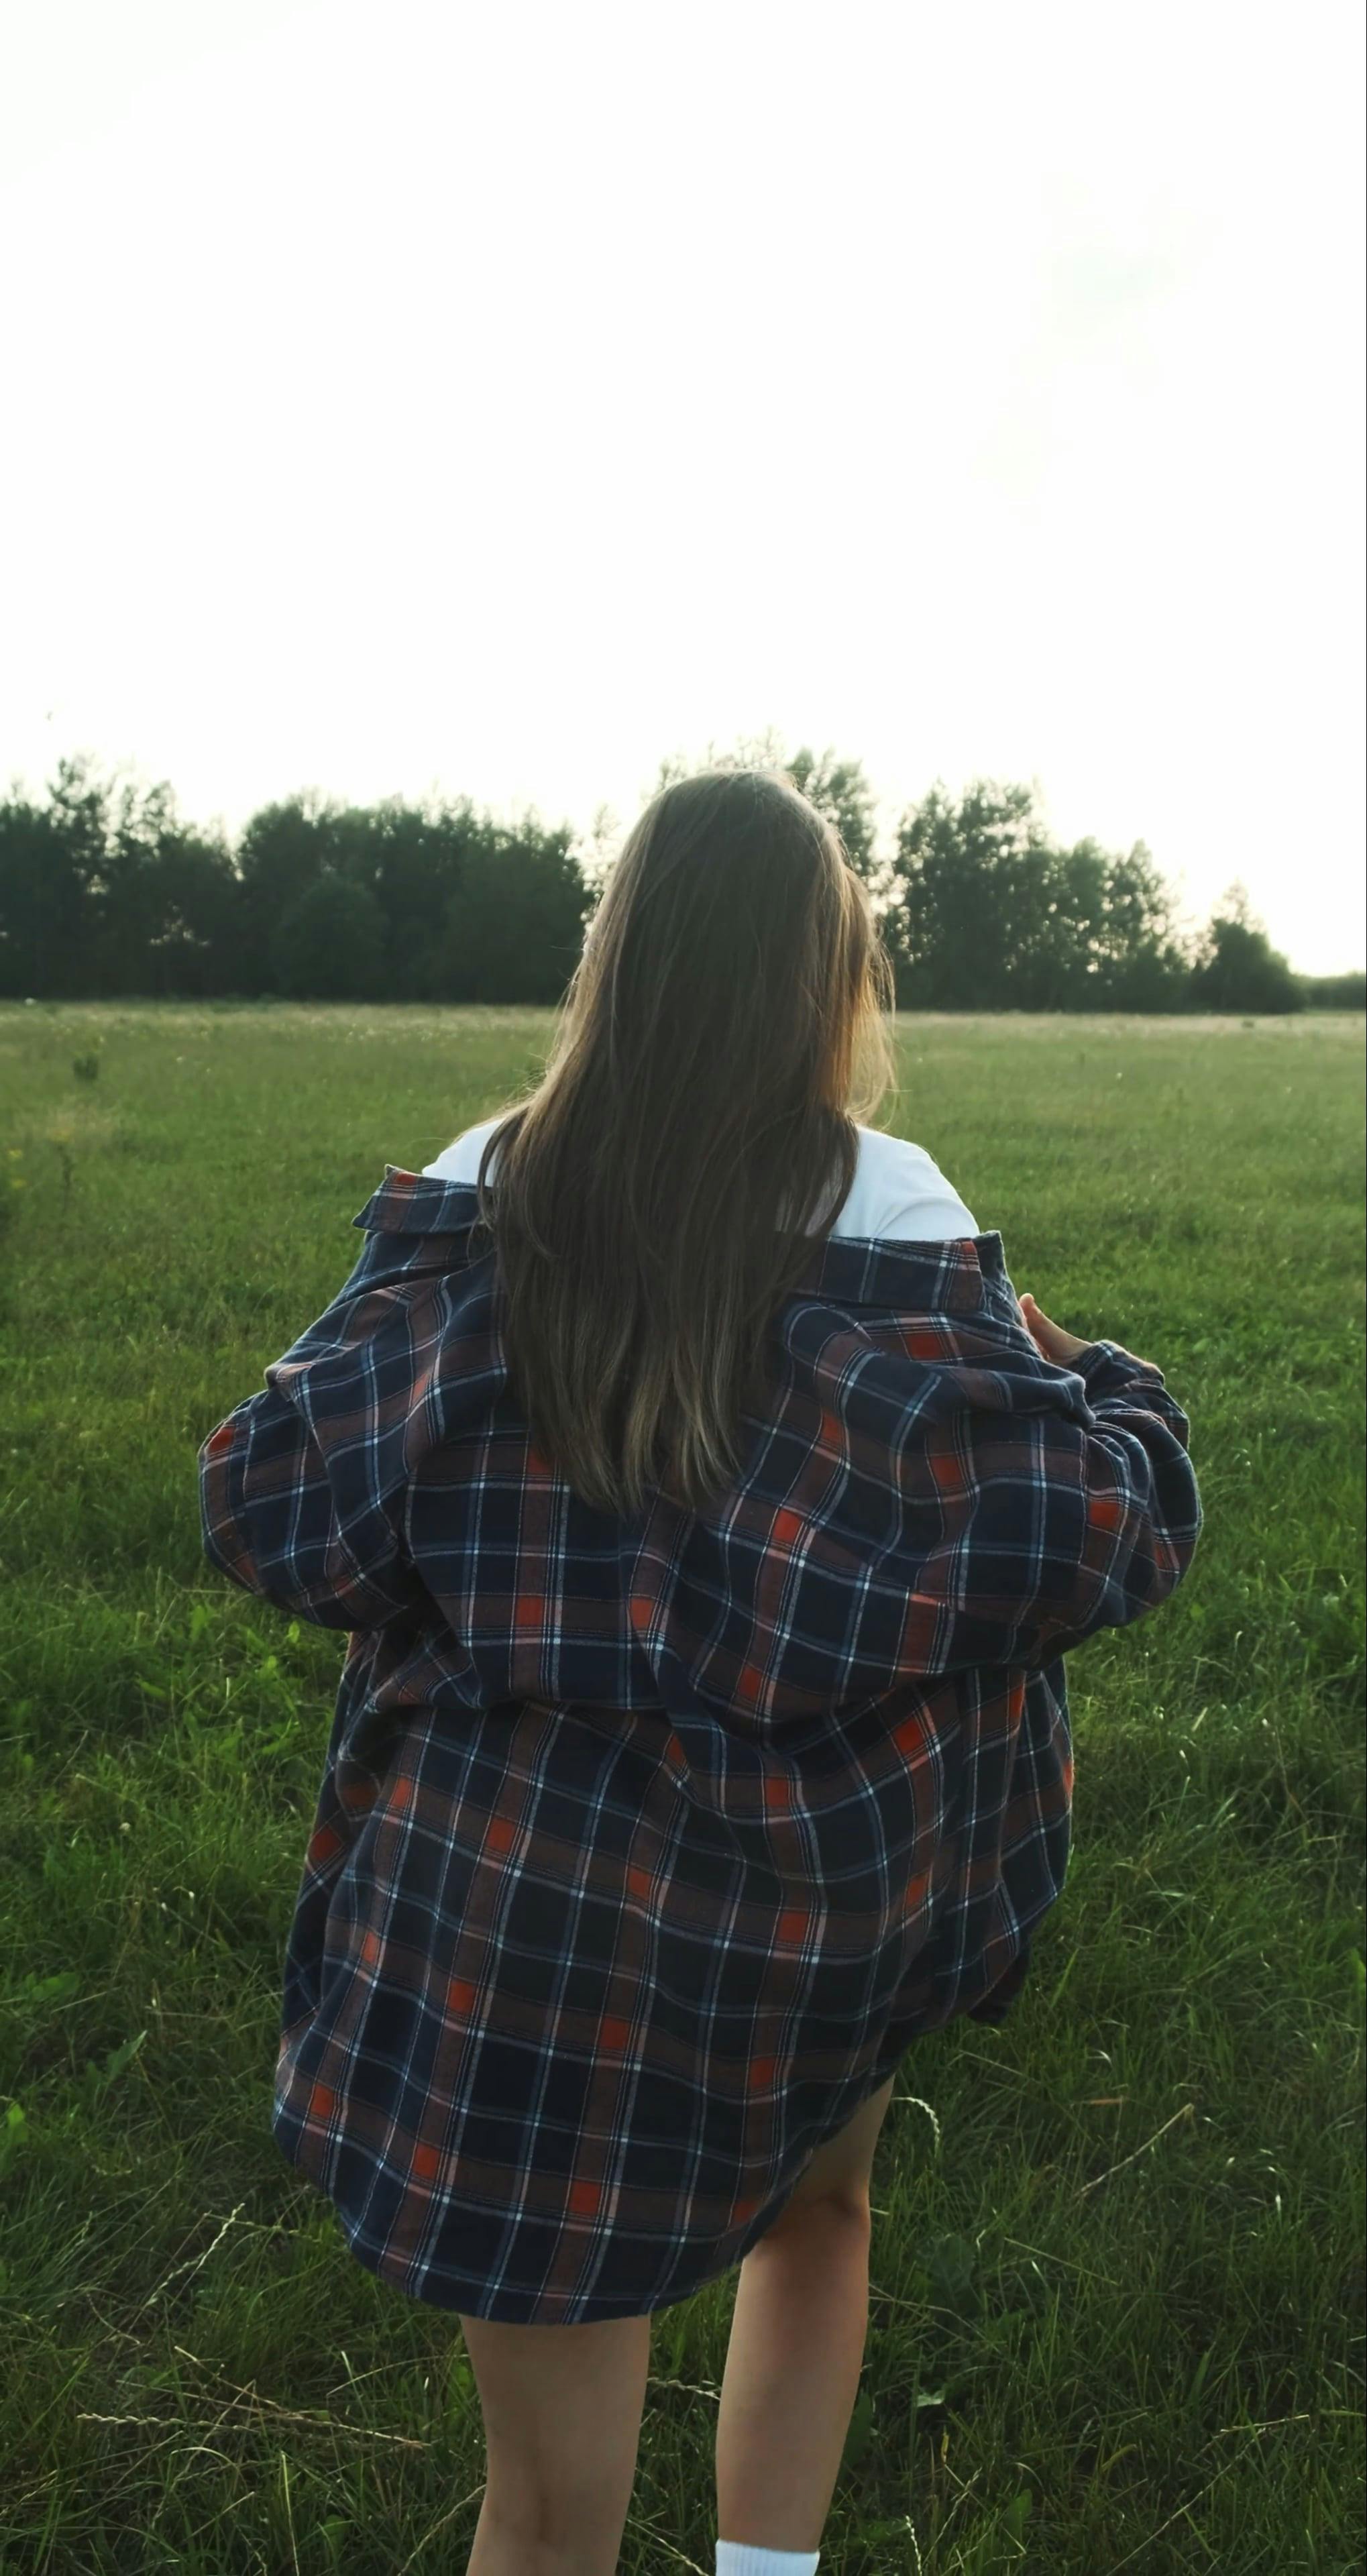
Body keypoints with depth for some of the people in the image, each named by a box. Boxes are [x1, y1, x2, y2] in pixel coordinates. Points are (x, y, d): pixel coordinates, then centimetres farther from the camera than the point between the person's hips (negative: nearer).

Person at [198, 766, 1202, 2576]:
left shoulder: (476, 1207, -9)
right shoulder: (894, 1228, -13)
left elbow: (269, 1512, -6)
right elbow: (1107, 1531, -10)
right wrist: (1118, 1388, 9)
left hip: (508, 1900, 1)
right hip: (812, 1924, 0)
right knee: (816, 2222, 34)